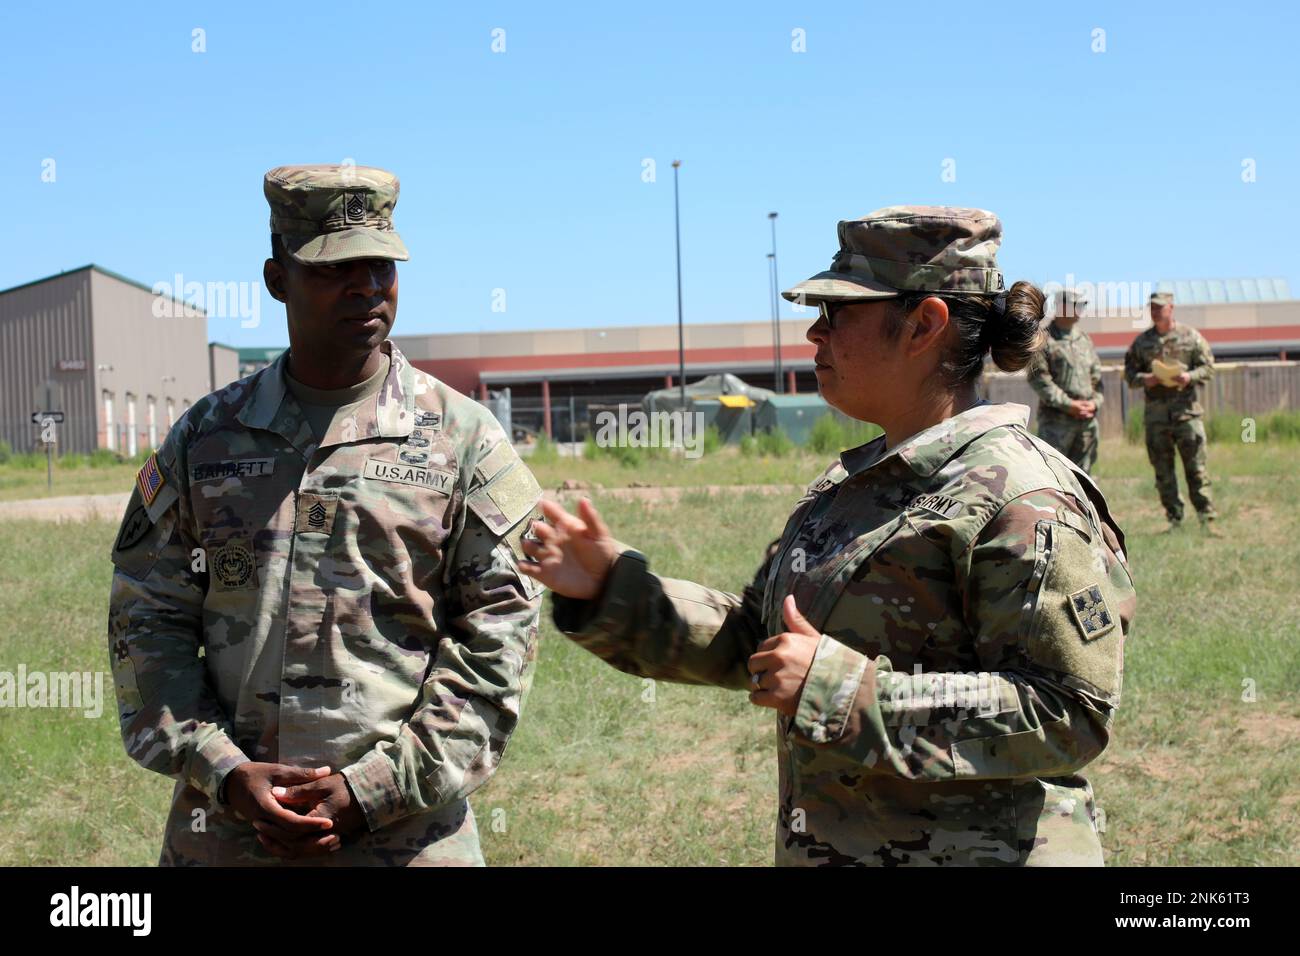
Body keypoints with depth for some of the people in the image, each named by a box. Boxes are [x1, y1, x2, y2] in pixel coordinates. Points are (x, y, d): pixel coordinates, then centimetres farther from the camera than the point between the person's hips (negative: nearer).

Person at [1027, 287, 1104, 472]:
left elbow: (1096, 376, 19)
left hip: (1087, 420, 6)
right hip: (1055, 420, -6)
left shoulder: (1085, 340, 17)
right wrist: (1068, 404, -15)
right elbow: (1037, 378, -12)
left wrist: (1094, 403, 0)